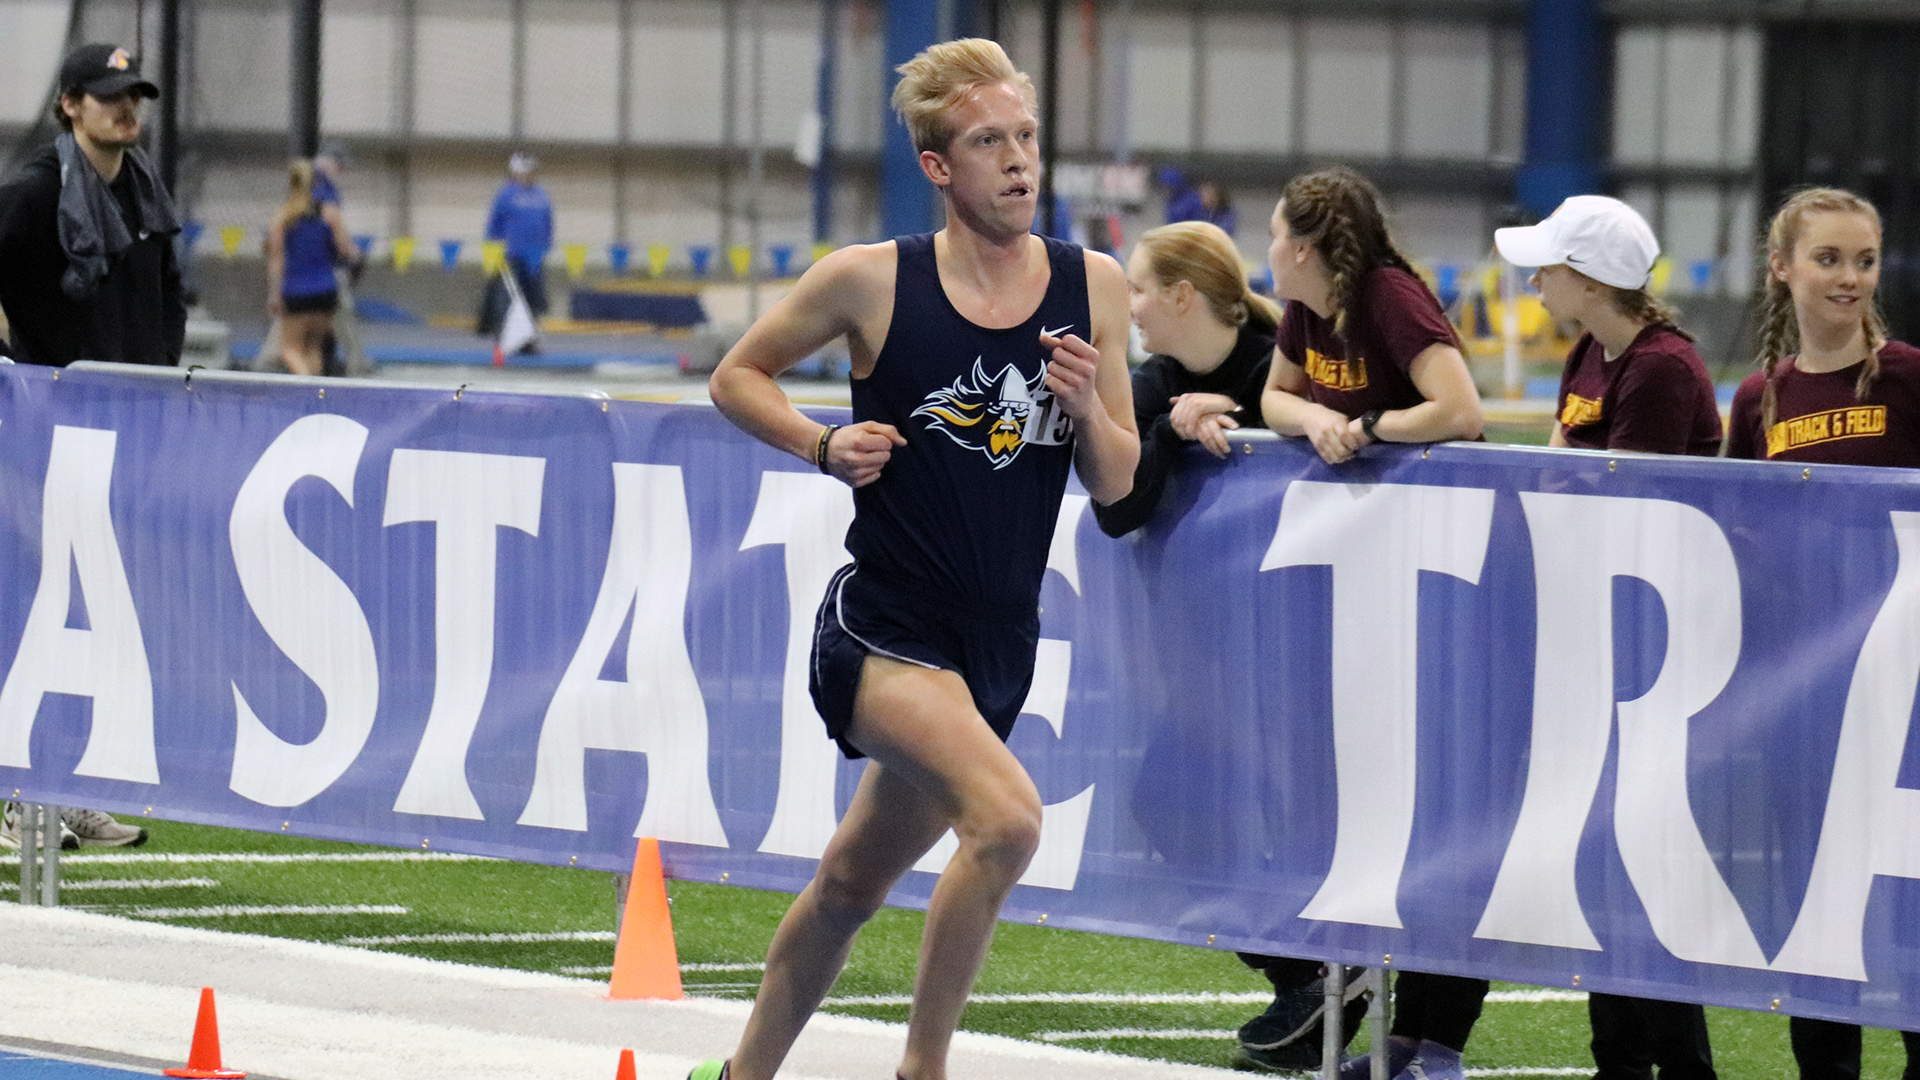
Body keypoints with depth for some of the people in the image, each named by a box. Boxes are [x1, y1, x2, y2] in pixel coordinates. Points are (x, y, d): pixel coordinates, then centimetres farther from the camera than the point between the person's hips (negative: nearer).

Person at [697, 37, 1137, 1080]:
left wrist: (1087, 410, -12)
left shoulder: (1093, 287, 3)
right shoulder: (871, 281, -8)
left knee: (853, 881, 18)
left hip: (998, 642, 5)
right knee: (1007, 817, -28)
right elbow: (737, 376, 7)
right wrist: (824, 446, -10)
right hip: (883, 628, -5)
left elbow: (1114, 483, 8)